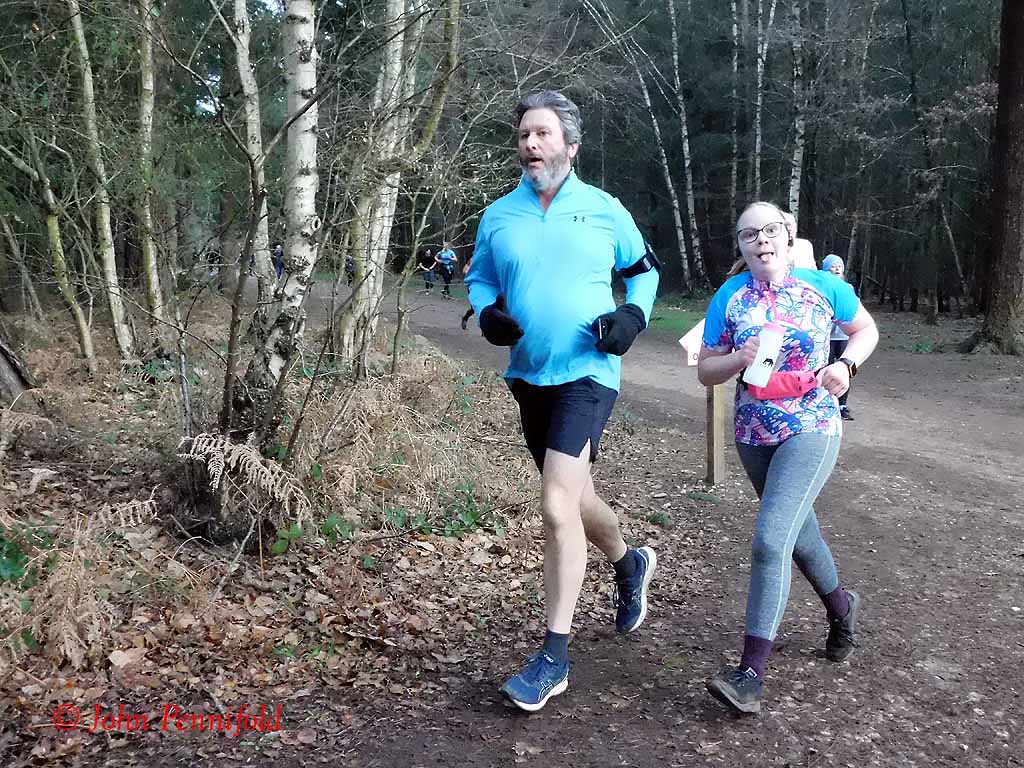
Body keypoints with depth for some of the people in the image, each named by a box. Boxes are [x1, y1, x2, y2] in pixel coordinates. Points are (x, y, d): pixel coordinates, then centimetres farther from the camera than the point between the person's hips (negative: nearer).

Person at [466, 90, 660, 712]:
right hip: (529, 375, 5)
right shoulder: (499, 216, 6)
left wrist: (634, 317, -6)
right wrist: (487, 314, -4)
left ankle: (554, 658, -3)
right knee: (575, 499, 18)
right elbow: (479, 278, 18)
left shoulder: (604, 209, -1)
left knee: (558, 507, -16)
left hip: (588, 372, -5)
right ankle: (630, 564, 50)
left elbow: (646, 270, 12)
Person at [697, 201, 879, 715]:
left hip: (811, 431, -4)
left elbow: (867, 329, 12)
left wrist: (845, 364, -8)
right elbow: (705, 371, 1)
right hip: (753, 436, 4)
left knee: (770, 540, -17)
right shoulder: (729, 297, -1)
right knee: (796, 529, 21)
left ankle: (751, 673, -14)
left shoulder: (823, 286, -4)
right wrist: (738, 360, -20)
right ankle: (840, 606, 50)